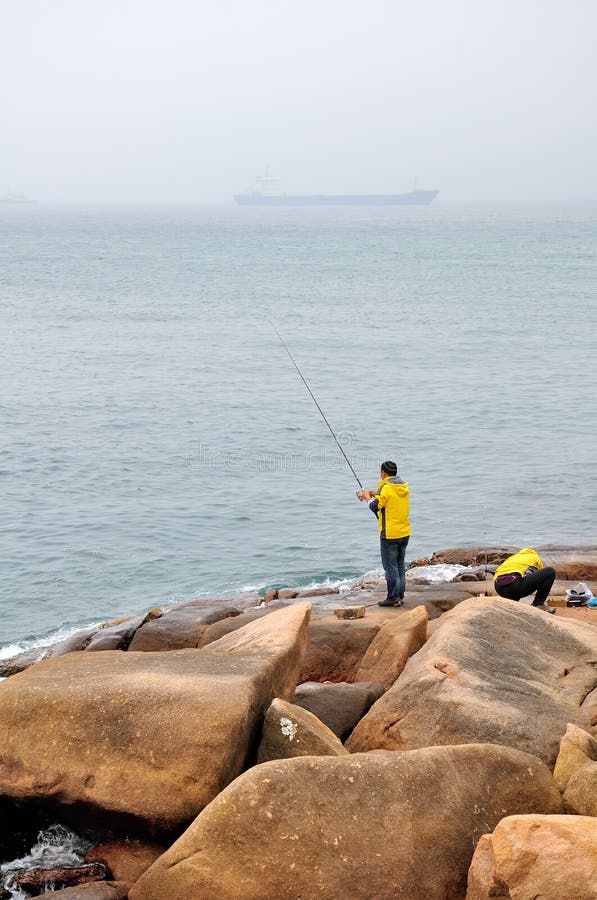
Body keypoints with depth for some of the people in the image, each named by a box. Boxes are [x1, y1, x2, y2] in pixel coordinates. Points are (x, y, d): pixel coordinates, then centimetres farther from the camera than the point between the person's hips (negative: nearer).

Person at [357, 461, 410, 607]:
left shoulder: (386, 488, -16)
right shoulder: (404, 486, 7)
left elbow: (375, 506, -9)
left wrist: (367, 497, 9)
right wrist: (377, 494, 18)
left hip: (390, 534, -8)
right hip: (405, 533, 8)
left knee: (390, 567, -1)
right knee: (400, 565, 14)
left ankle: (393, 598, 0)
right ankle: (400, 596, 19)